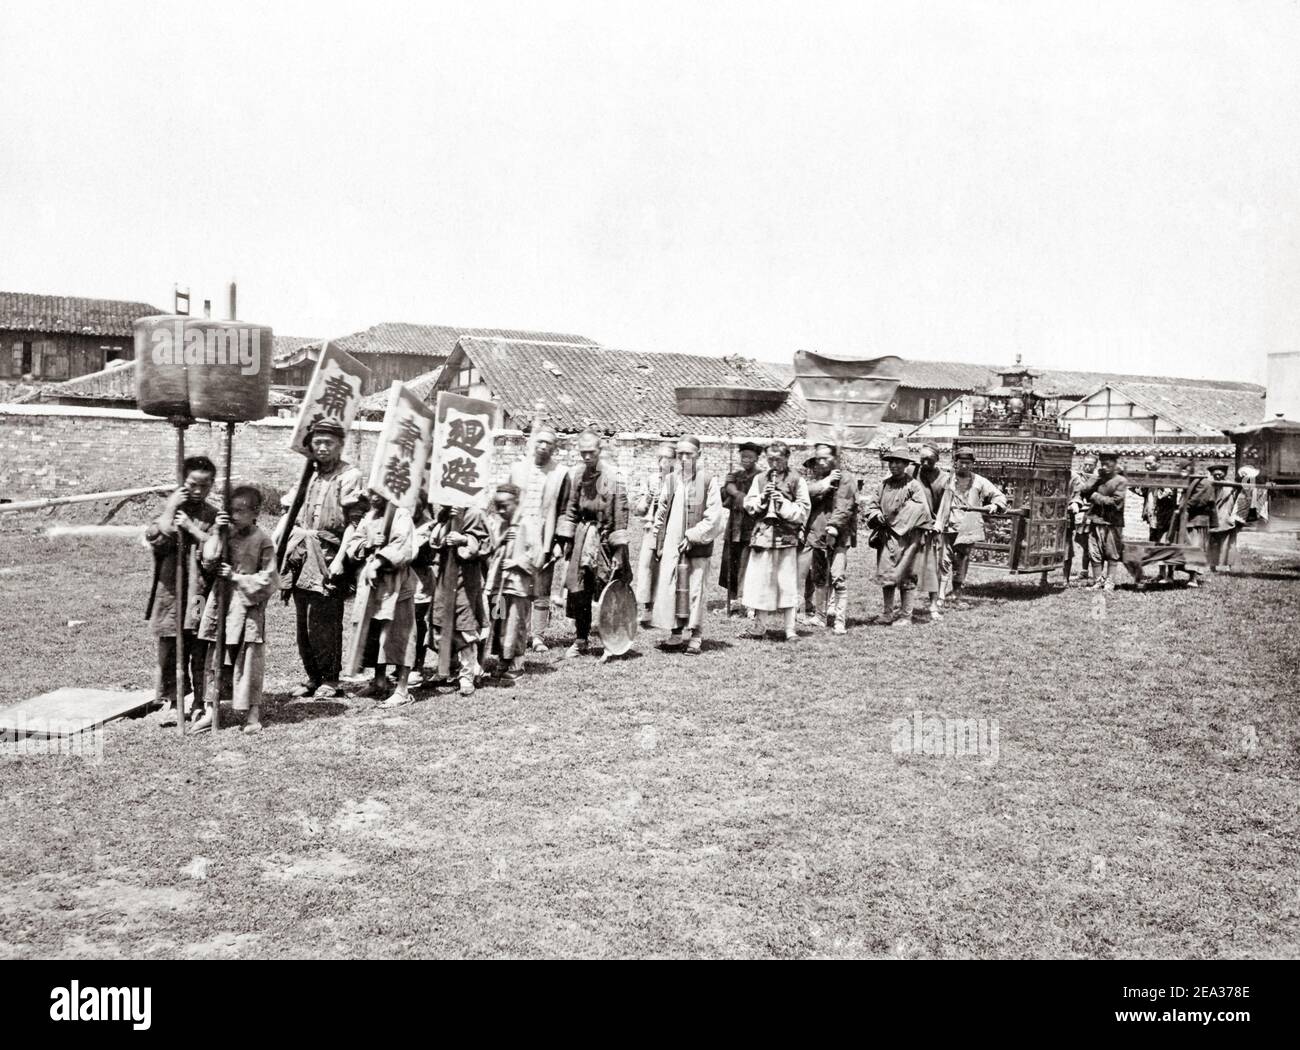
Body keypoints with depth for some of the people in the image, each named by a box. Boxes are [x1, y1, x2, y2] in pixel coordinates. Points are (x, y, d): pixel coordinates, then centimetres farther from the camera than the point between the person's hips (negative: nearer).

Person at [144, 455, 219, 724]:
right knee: (169, 652, 7)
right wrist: (170, 508, -11)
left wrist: (191, 527, -12)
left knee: (202, 653, 2)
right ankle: (172, 702, 18)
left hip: (202, 593, -1)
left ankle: (202, 704, 11)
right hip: (170, 591, 1)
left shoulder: (213, 516, 5)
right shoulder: (169, 508, 7)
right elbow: (155, 538, -10)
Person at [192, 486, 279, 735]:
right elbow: (208, 563, -6)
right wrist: (216, 534, -12)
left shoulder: (262, 541, -6)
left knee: (249, 662, 0)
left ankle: (253, 715, 10)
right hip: (221, 604, 4)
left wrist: (236, 576, -13)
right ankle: (210, 710, 17)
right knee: (216, 660, 9)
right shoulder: (224, 534, 5)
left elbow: (267, 580, -7)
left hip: (248, 608, -4)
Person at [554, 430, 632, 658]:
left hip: (605, 539, -5)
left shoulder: (613, 477, -11)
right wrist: (567, 538, 7)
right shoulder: (575, 475, 5)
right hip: (582, 538, 5)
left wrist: (619, 549, -13)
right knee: (578, 591, 6)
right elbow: (570, 509, 13)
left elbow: (620, 515, -11)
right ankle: (581, 639, 18)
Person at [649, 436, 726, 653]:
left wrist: (693, 536, -12)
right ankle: (676, 633, 12)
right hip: (671, 544, 3)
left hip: (697, 545, -3)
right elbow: (661, 513, 13)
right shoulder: (671, 480, 9)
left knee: (696, 589, -1)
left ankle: (695, 636, 7)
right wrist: (657, 543, 9)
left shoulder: (708, 481, -3)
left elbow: (714, 516, -7)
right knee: (671, 588, 2)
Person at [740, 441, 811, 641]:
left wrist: (784, 504, -13)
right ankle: (759, 627, 17)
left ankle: (790, 630, 3)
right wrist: (762, 498, -6)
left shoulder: (797, 480, 4)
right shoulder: (759, 478, 14)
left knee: (787, 584, -3)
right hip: (762, 535, 3)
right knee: (759, 582, 5)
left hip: (786, 537, -3)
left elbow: (804, 510, 0)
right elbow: (748, 505, 11)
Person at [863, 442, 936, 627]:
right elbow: (871, 505, 15)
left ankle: (906, 616, 6)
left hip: (907, 537, -5)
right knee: (885, 574, 5)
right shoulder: (883, 485, 13)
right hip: (886, 537, 5)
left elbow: (921, 511, -11)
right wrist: (877, 515, -7)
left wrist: (899, 524, -12)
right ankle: (886, 613, 14)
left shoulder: (914, 485, -4)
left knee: (906, 577, 0)